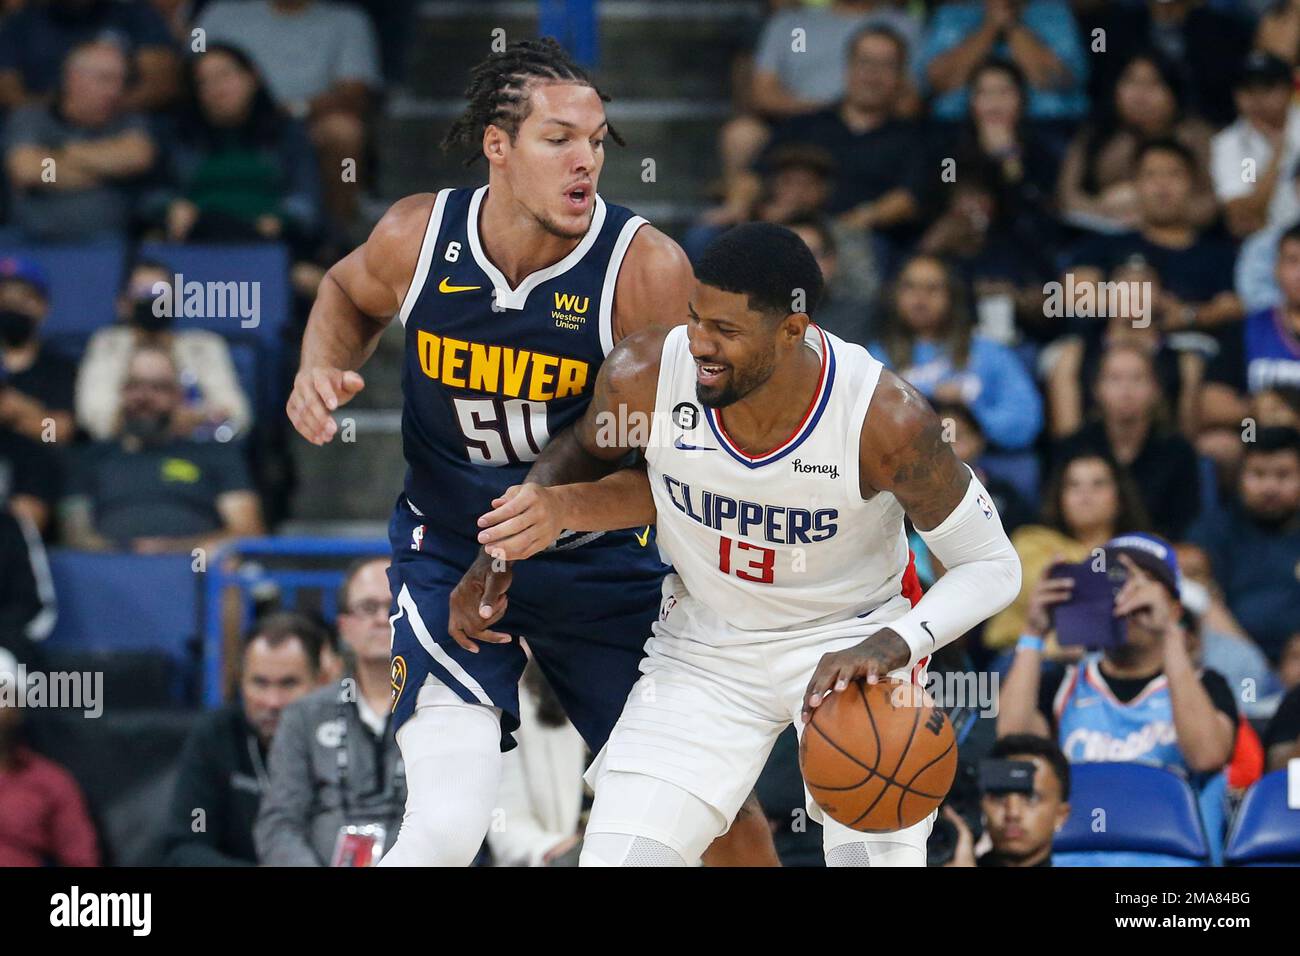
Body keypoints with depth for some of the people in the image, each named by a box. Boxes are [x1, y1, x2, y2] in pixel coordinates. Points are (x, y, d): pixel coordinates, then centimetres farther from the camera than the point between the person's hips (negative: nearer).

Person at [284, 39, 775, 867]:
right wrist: (323, 370, -7)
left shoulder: (647, 268, -20)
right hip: (449, 556, -1)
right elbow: (351, 293, 13)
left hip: (598, 561, 1)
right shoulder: (417, 237, -13)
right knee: (447, 828, -21)